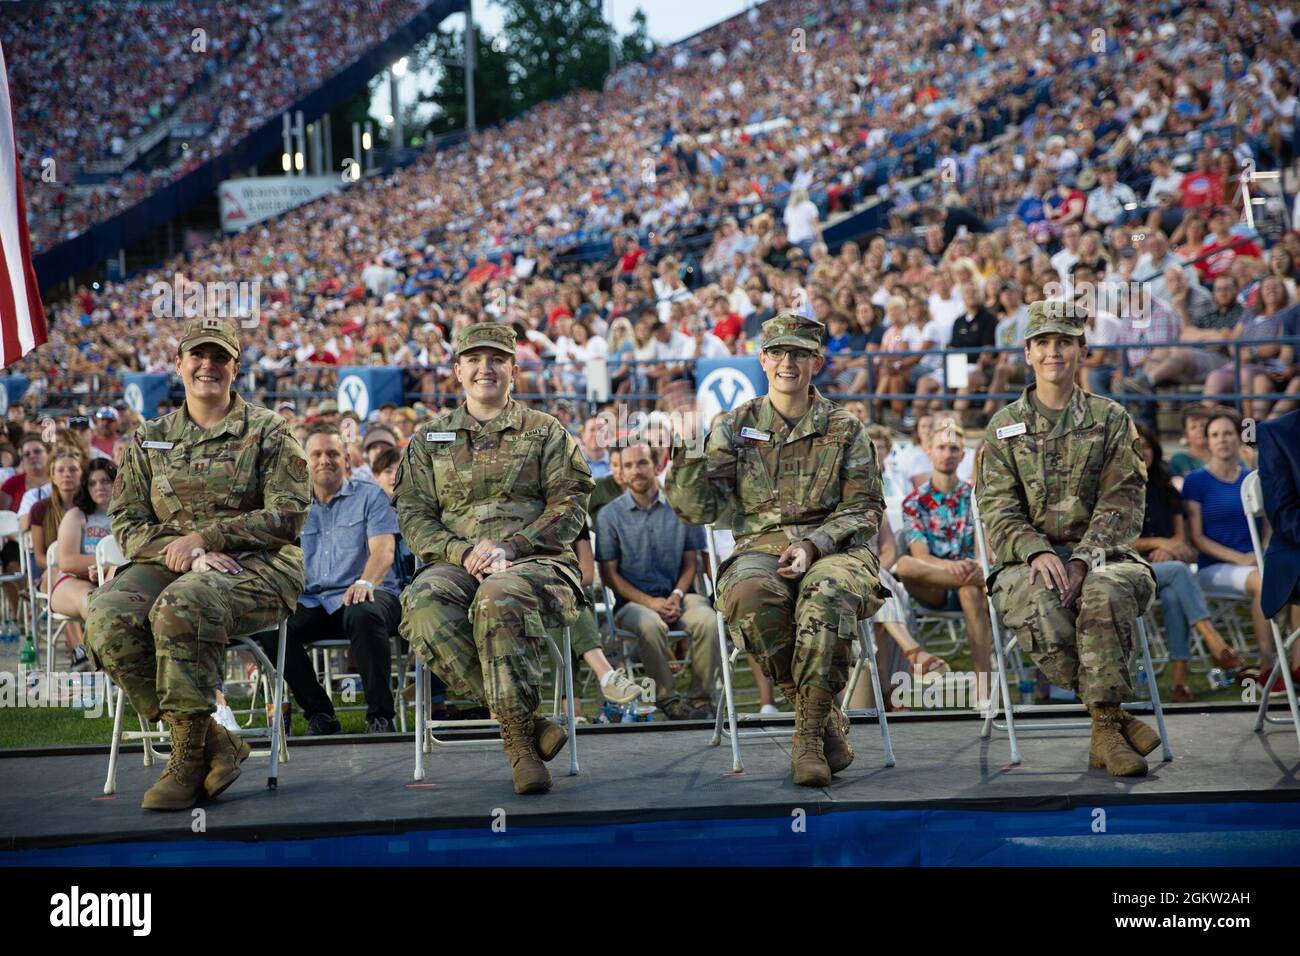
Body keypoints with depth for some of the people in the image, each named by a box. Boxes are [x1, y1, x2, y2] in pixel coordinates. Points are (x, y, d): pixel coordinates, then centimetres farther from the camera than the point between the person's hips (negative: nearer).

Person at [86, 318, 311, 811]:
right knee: (109, 618, -28)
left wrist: (203, 538, -11)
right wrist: (185, 552, -10)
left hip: (256, 566, -4)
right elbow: (127, 522, 10)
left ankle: (189, 755, -27)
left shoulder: (267, 431, 8)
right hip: (167, 563, 4)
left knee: (179, 606, -37)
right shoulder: (149, 439, 18)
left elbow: (286, 516, -2)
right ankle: (215, 743, -22)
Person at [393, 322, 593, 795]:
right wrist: (462, 552, -8)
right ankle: (527, 724, -33)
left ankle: (516, 731, -32)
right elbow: (413, 516, 13)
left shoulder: (545, 432, 16)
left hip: (536, 560, -2)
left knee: (499, 598, -40)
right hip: (455, 562, 2)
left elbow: (568, 505, 5)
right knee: (424, 605, -35)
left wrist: (510, 545, -12)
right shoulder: (429, 439, 22)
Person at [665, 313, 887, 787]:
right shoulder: (733, 426, 15)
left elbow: (864, 509, 7)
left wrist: (813, 544, -11)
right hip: (760, 549, 1)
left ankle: (809, 734, -28)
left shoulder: (845, 430, 13)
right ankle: (827, 719, -20)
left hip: (834, 550, -1)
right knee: (750, 594, -37)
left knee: (828, 593, -39)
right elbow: (698, 508, 8)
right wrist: (686, 450, -7)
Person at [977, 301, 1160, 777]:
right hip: (1027, 561, 0)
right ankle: (1116, 718, -23)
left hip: (1099, 552, 0)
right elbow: (997, 509, 3)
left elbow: (1121, 503, 0)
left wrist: (1083, 560, -17)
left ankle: (1104, 729, -30)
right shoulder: (1004, 426, 12)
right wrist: (1037, 552, -18)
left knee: (1106, 591, -38)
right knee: (1042, 608, -36)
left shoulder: (1110, 419, 10)